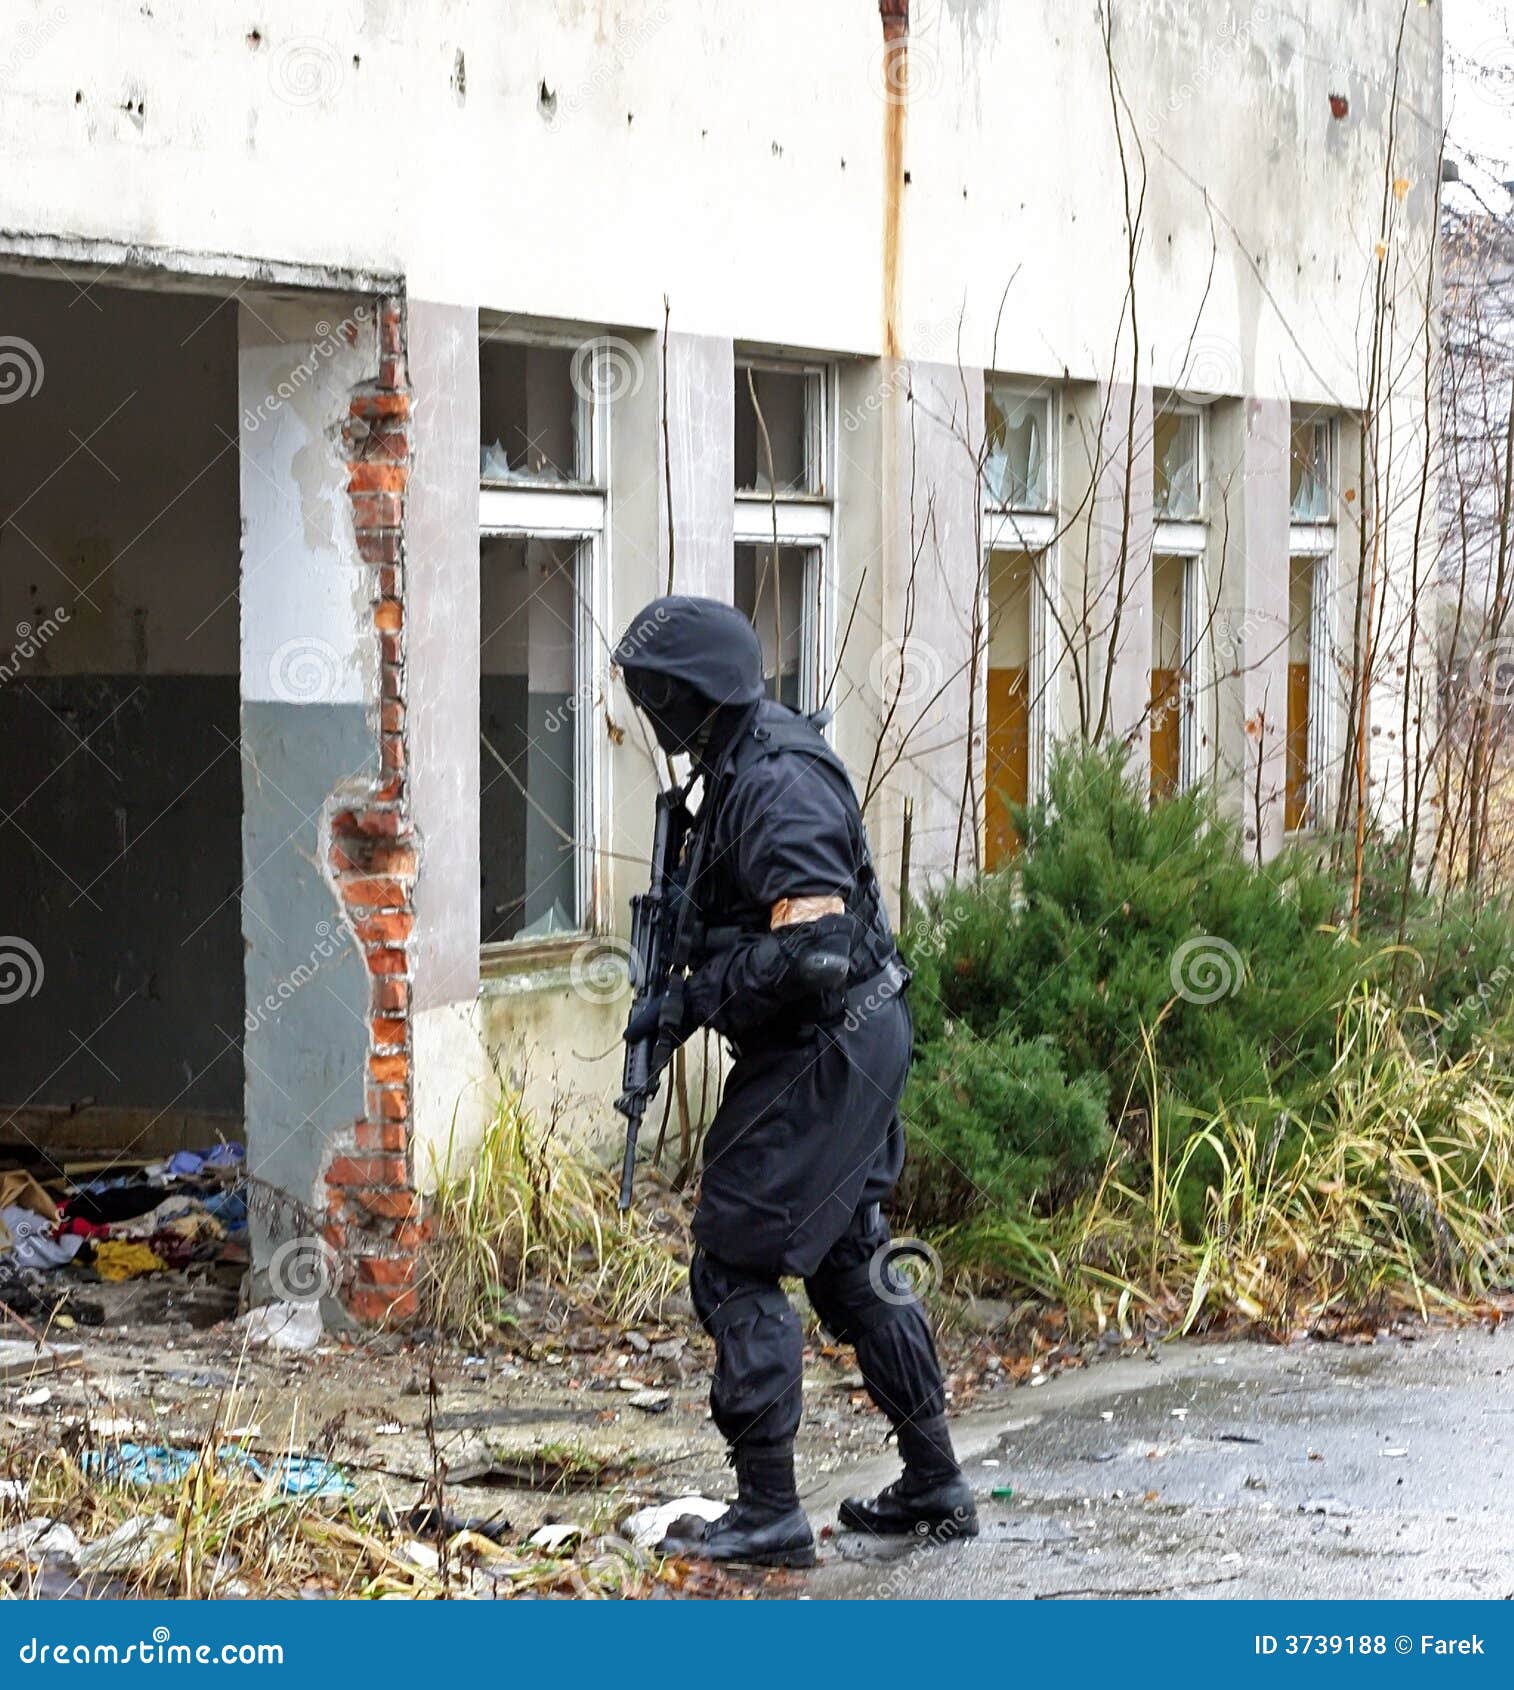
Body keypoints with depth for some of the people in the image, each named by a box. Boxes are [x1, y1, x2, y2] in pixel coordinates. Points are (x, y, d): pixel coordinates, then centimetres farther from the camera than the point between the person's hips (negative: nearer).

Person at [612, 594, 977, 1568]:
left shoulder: (781, 785, -21)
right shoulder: (744, 764, 11)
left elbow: (813, 951, -28)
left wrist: (696, 999, -22)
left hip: (823, 1054, -11)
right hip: (855, 1046, 11)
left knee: (735, 1270, -6)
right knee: (851, 1261, 18)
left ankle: (769, 1513, -1)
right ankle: (935, 1487, 25)